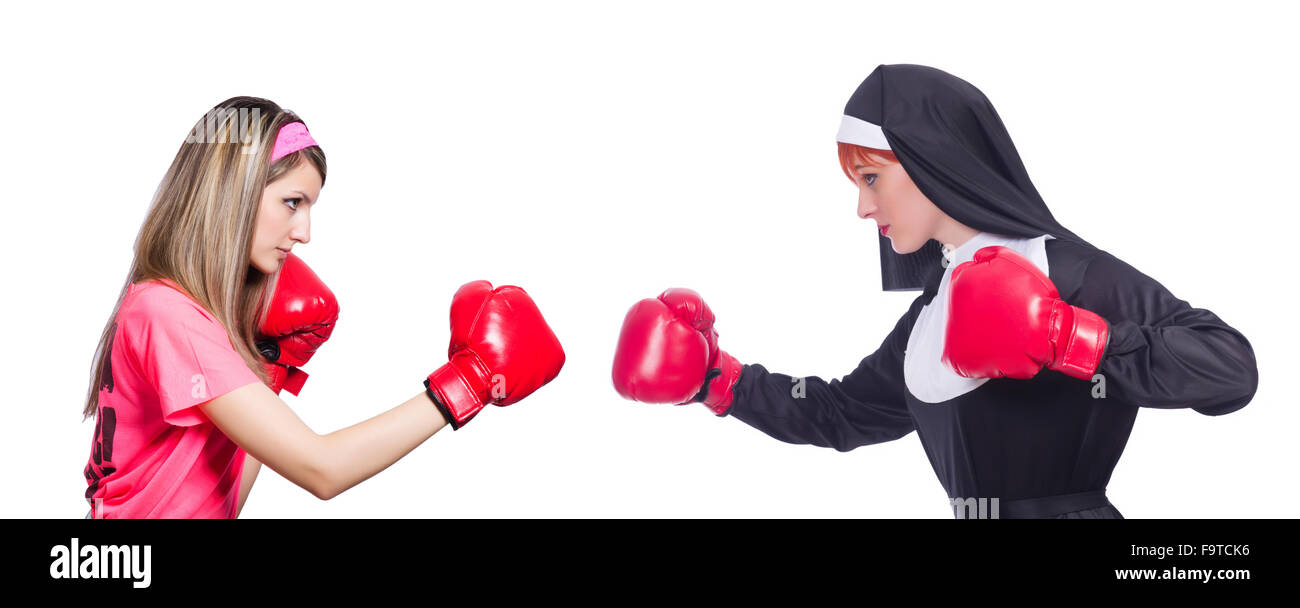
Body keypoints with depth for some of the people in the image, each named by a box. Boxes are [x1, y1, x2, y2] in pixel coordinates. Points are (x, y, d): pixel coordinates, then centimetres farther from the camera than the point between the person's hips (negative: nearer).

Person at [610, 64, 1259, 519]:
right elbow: (841, 415, 18)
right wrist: (718, 377, 10)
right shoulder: (931, 310, 9)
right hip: (969, 508, 7)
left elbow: (1230, 369, -18)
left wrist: (1069, 339, -24)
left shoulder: (1075, 275, -11)